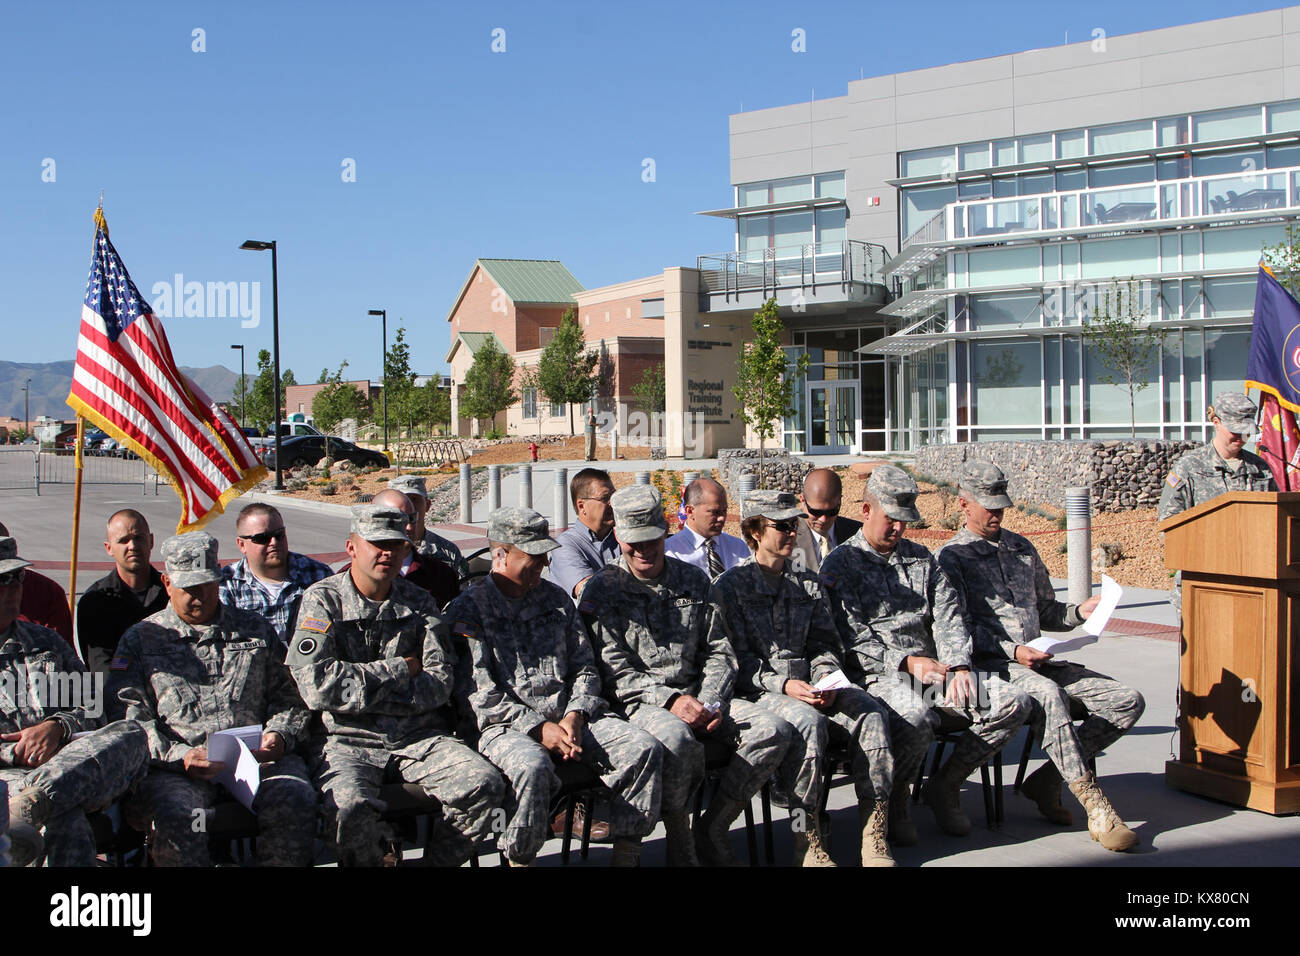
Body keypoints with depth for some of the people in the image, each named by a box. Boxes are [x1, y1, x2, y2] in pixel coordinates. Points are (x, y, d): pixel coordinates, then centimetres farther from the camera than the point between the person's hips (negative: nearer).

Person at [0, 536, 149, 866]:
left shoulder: (45, 641, 28)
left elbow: (93, 706, 22)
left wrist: (58, 726, -1)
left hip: (67, 762, 4)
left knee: (129, 735, -33)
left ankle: (28, 804, -50)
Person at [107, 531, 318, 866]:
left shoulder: (255, 630, 24)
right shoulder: (140, 638, 16)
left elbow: (290, 697, 22)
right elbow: (127, 718, 4)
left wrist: (278, 735, 0)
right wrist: (178, 756, -12)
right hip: (175, 768, -1)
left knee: (297, 802, -30)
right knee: (177, 814, -36)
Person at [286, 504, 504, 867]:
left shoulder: (419, 602, 13)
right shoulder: (323, 600, 2)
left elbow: (439, 684, 2)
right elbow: (316, 685, -12)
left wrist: (360, 692, -9)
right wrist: (399, 671, -5)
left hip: (419, 737, 4)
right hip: (346, 741, -3)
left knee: (484, 785, -21)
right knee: (350, 806, -34)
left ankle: (435, 863, 4)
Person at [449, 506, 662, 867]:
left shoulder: (556, 599, 18)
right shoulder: (469, 609, 0)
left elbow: (584, 667, 17)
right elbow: (478, 692, -9)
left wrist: (574, 716, -3)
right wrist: (537, 728, -15)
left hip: (567, 719, 5)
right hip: (505, 727, -5)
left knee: (644, 748, -16)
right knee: (531, 766, -38)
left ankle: (626, 854, -6)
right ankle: (518, 858, -18)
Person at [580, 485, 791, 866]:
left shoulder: (694, 580, 15)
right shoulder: (602, 590, 3)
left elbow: (719, 652, 12)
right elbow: (614, 672, -6)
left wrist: (712, 702, -7)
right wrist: (669, 699, -19)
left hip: (699, 696, 5)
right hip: (639, 702, -5)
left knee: (774, 731, -18)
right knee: (677, 739, -38)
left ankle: (712, 830, -6)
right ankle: (679, 843, -14)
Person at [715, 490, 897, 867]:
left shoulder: (808, 583, 20)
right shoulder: (730, 586, 3)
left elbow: (824, 644, 15)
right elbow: (738, 658, -5)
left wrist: (825, 679, -7)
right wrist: (782, 685, -19)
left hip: (809, 685, 5)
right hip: (758, 691, -5)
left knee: (869, 712, -25)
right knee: (808, 722, -36)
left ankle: (874, 832, -23)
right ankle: (807, 840, -27)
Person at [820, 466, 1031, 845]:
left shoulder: (921, 557, 21)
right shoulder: (841, 563, 3)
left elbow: (948, 617, 11)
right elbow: (851, 637, -8)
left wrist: (958, 667, -7)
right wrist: (906, 663, -17)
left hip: (933, 670, 6)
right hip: (877, 676, -6)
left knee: (1012, 703, -14)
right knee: (916, 719, -39)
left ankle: (945, 784, 4)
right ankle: (893, 798, -6)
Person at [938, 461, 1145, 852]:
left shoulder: (1022, 548, 24)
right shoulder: (952, 556, 4)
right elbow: (960, 628, -5)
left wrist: (1080, 612, 6)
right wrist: (1013, 651, -17)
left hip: (1039, 661, 7)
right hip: (991, 663, -7)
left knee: (1128, 701, -10)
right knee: (1049, 695, -38)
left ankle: (1048, 778, -10)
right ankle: (1094, 806, -34)